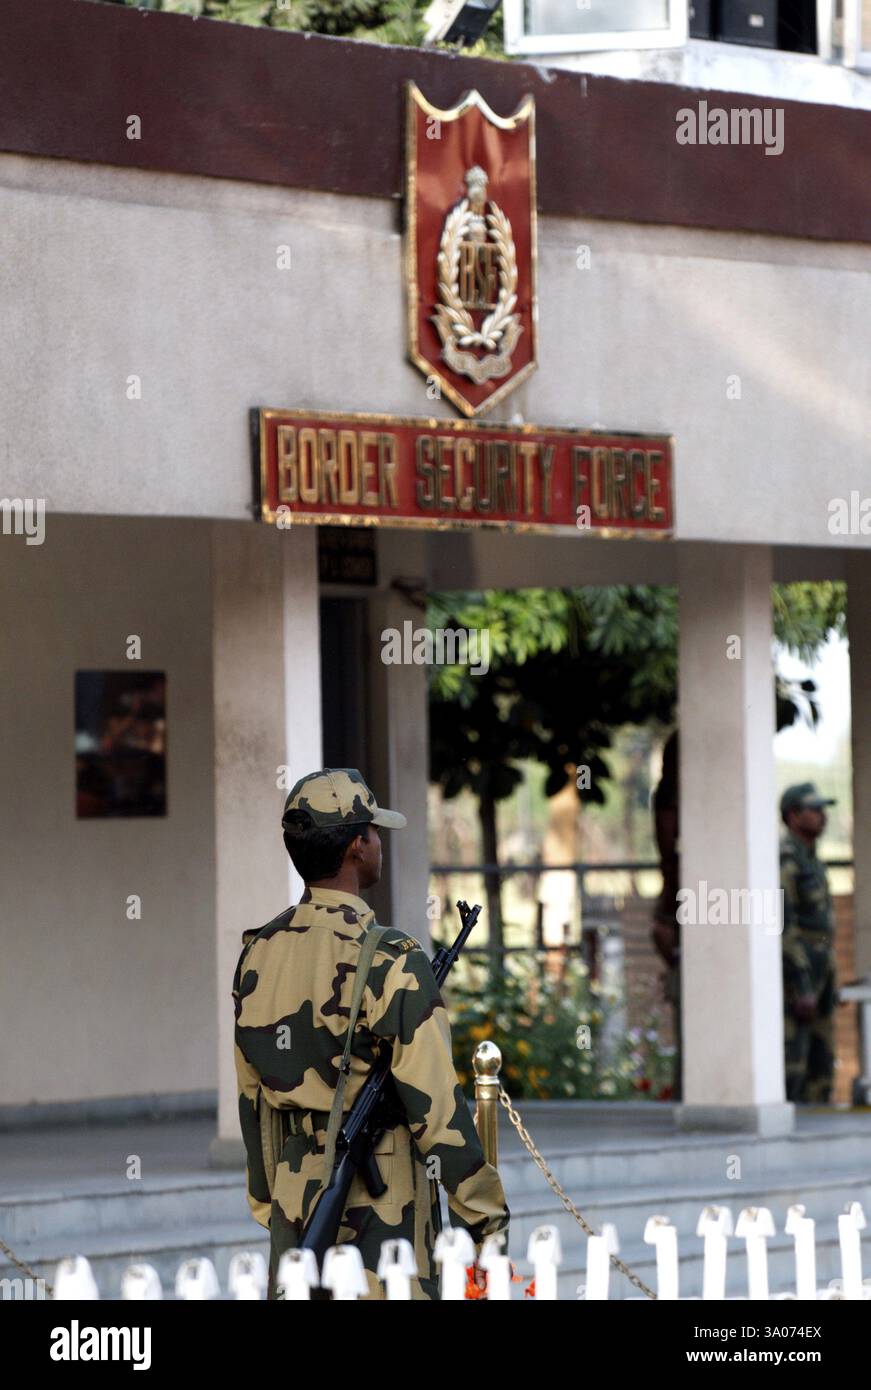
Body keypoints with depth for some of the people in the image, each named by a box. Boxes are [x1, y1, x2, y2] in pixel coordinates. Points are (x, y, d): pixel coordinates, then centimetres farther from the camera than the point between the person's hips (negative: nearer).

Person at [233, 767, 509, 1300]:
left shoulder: (258, 955, 7)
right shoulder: (389, 959, -14)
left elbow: (251, 1099, 13)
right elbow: (435, 1103, -15)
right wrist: (486, 1216, -6)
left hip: (294, 1201, 7)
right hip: (381, 1211, -7)